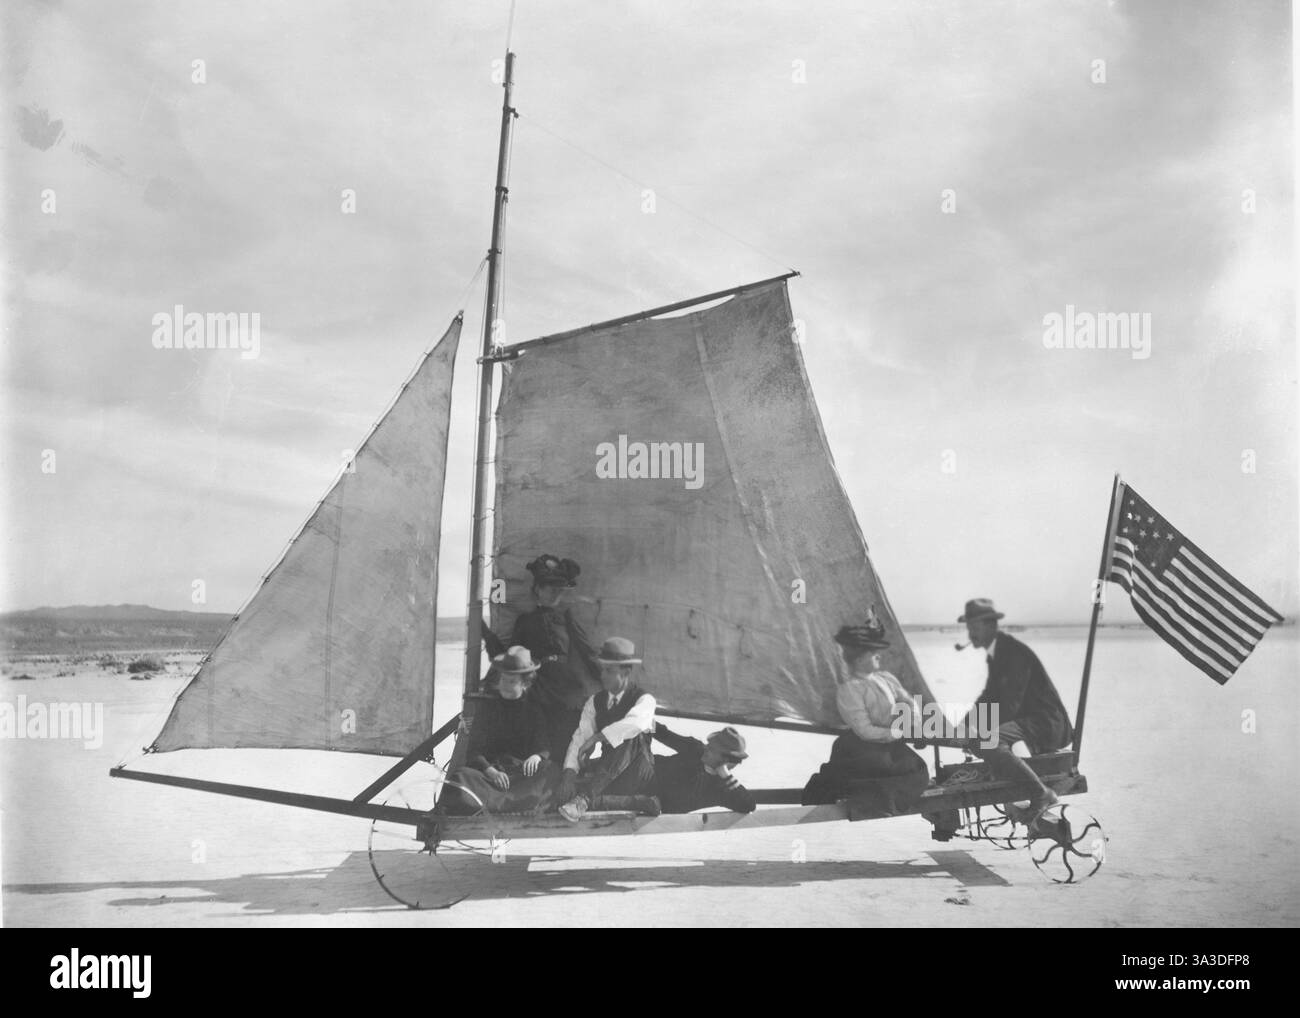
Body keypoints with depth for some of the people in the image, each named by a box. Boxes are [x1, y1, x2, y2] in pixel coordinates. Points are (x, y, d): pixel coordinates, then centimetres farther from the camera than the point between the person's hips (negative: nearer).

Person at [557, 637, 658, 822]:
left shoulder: (644, 700, -8)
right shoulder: (595, 702, 7)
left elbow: (633, 725, -33)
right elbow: (580, 738, -6)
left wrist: (596, 738, -35)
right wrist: (569, 775, -22)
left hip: (638, 776, -5)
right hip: (608, 772, 5)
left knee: (630, 737, -34)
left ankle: (584, 798, -43)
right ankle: (630, 801, -16)